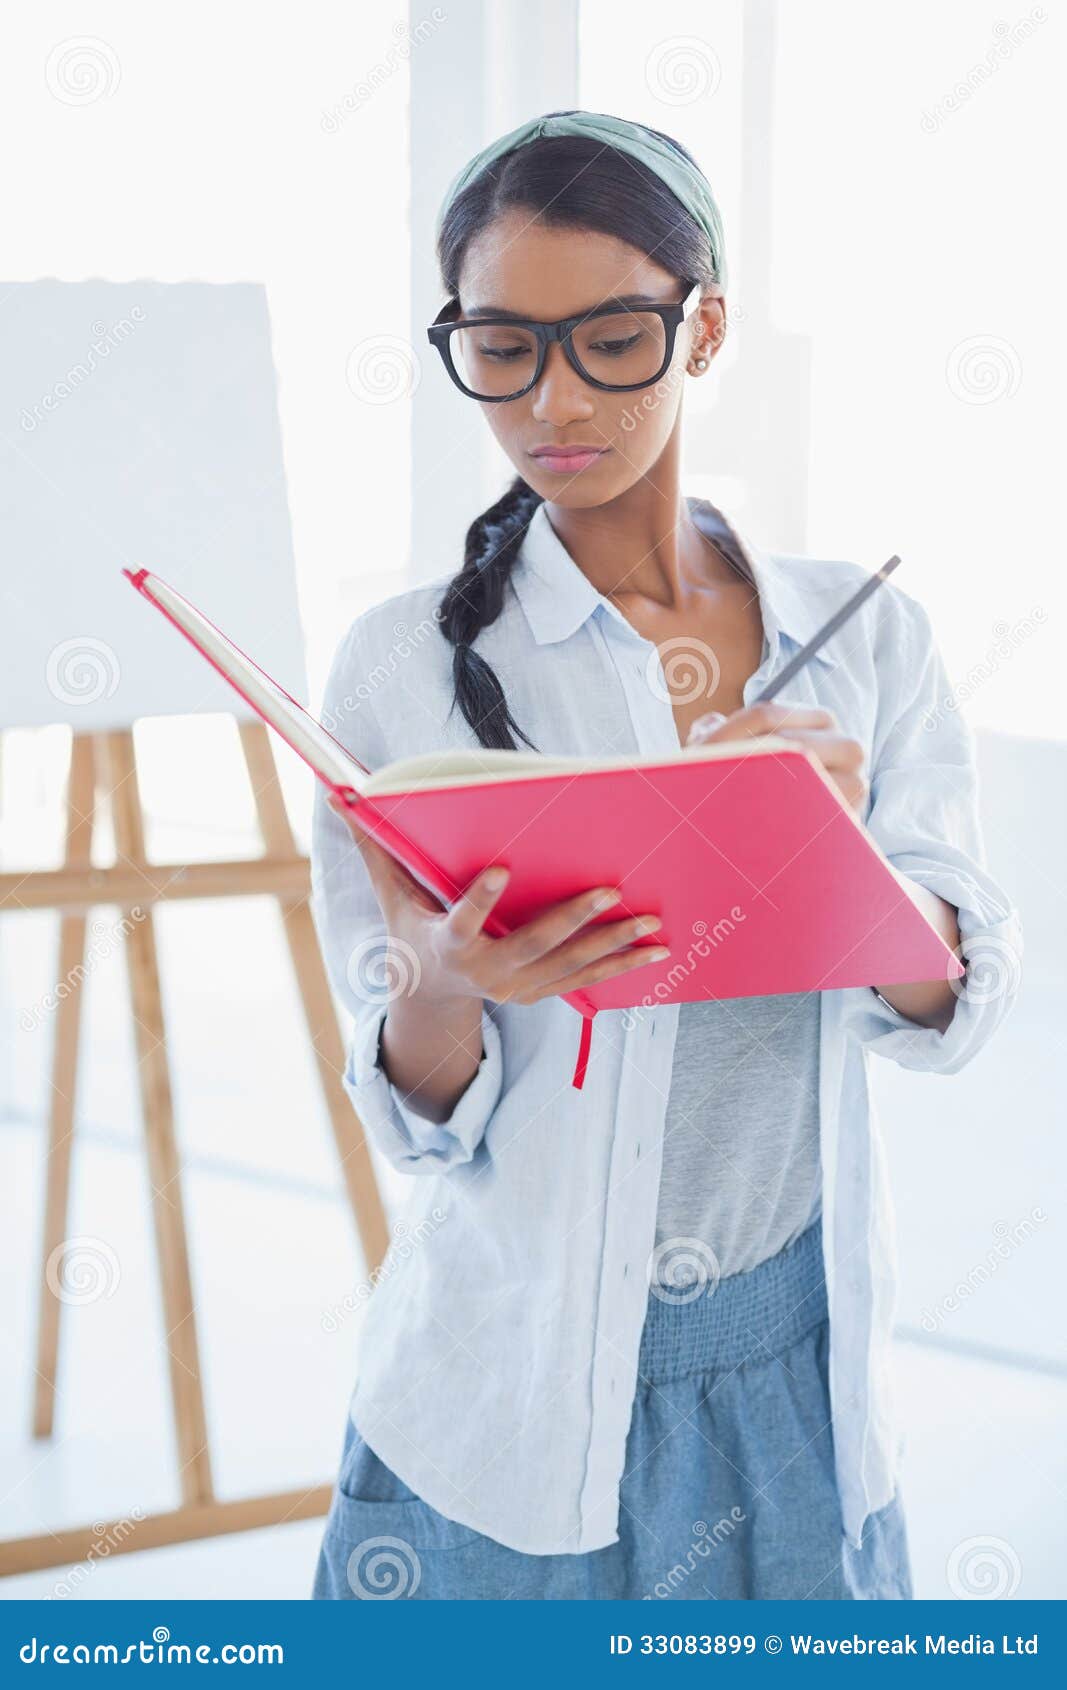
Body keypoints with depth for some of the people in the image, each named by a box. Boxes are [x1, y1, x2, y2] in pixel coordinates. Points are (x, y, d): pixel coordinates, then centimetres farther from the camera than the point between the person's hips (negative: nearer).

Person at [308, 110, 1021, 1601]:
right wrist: (440, 988, -31)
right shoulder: (406, 665, -9)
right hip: (517, 1400, -2)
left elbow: (955, 1006, -5)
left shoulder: (869, 637, -2)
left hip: (803, 1372, 2)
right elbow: (418, 1114, -8)